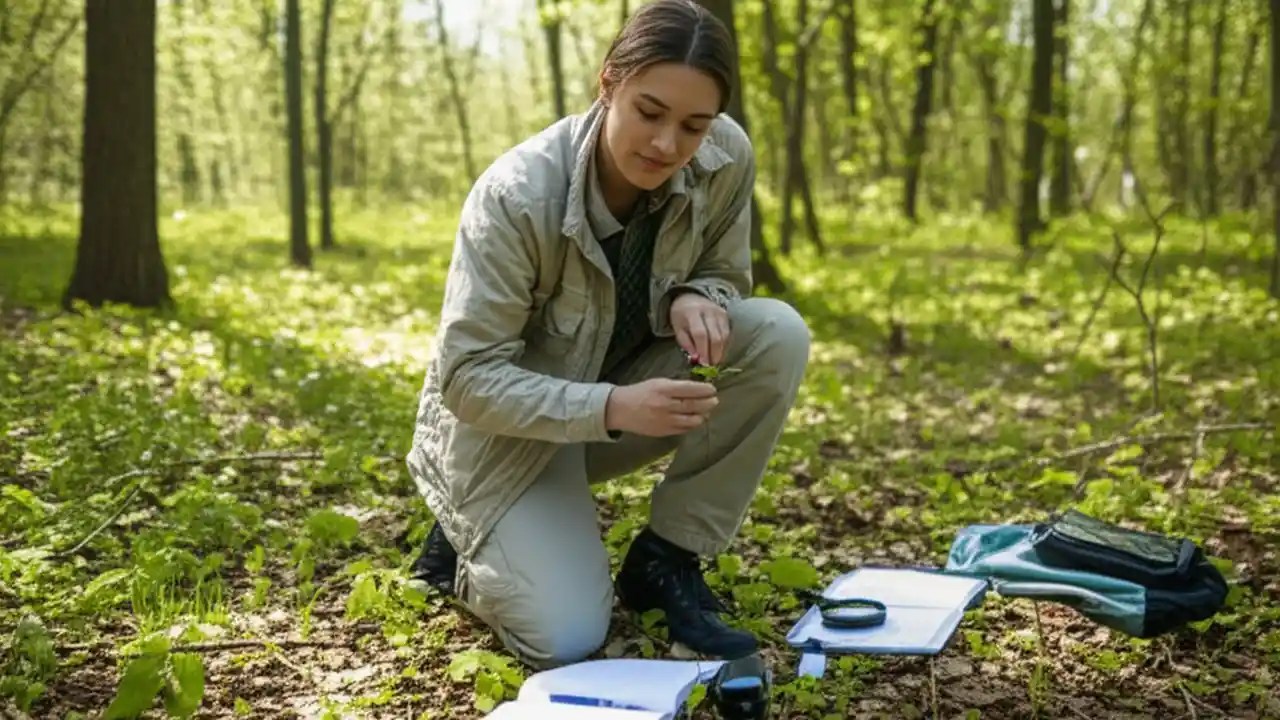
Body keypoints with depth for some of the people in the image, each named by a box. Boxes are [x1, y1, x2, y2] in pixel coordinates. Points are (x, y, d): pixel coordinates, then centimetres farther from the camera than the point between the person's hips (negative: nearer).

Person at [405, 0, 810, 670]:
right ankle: (468, 542, 14)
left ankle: (666, 558, -8)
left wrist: (695, 301, -25)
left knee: (778, 334, -22)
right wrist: (611, 408, -40)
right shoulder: (516, 196, -30)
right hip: (511, 422, -5)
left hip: (629, 388, 5)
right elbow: (467, 378, -26)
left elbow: (723, 276, 1)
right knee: (566, 640, -21)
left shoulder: (727, 159, -17)